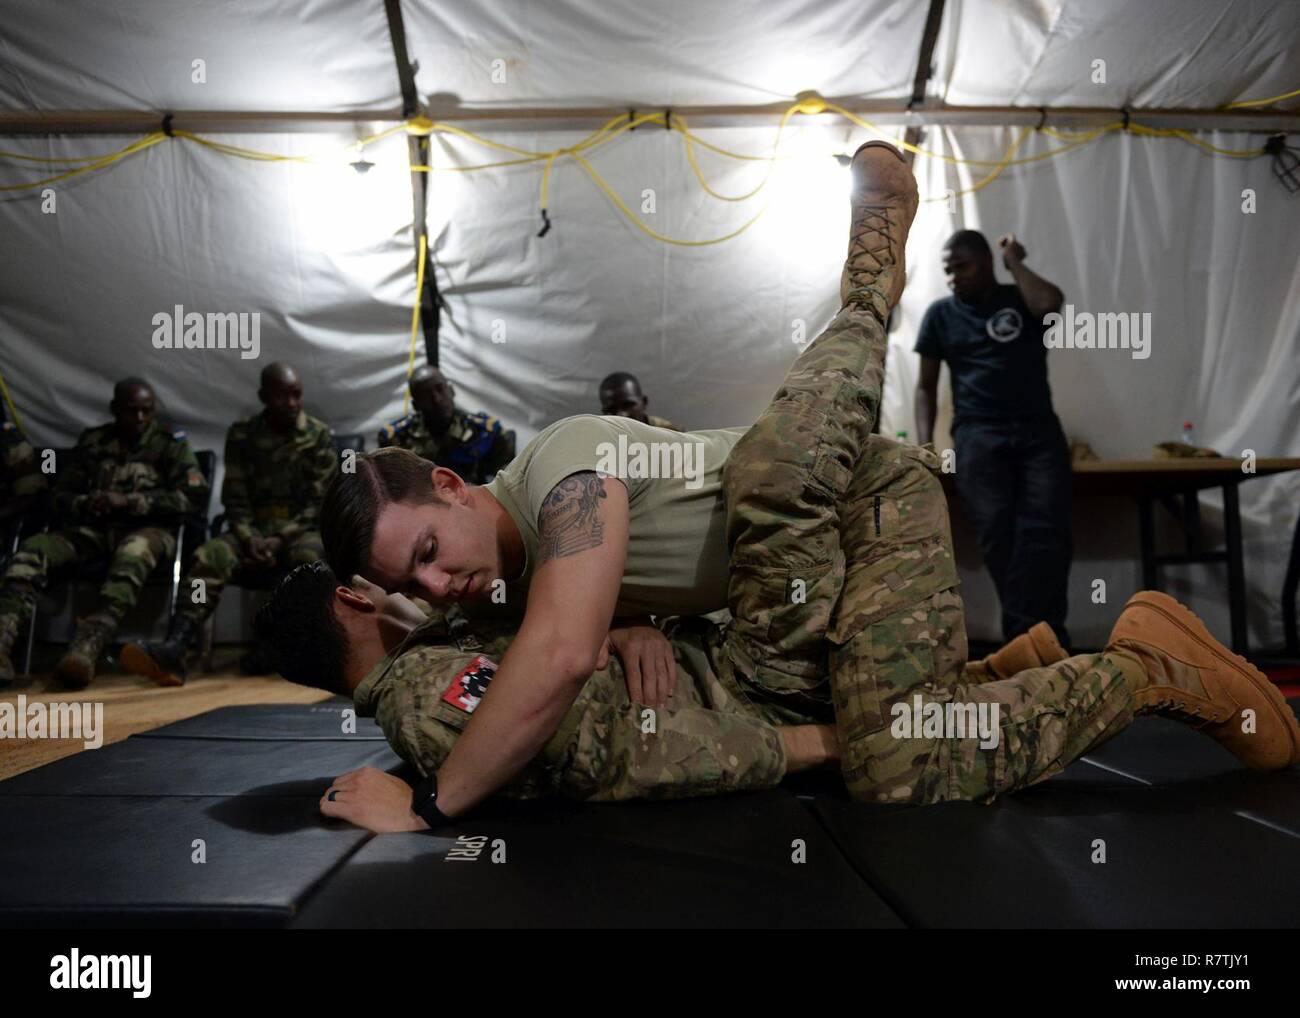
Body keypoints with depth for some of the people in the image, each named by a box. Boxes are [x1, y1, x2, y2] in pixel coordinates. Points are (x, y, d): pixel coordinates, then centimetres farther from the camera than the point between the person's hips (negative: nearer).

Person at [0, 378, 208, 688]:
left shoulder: (171, 444, 10)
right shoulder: (92, 442, 18)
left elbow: (195, 495, -4)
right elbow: (60, 496, 18)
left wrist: (129, 502, -12)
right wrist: (86, 504, -8)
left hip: (147, 529, -3)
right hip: (93, 528, 4)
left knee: (134, 552, -40)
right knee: (34, 549, -26)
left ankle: (87, 647, -57)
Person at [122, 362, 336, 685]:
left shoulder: (319, 435, 2)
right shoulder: (242, 434, 6)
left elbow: (321, 501, -2)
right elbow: (235, 499, 4)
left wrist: (281, 539, -15)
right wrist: (250, 539, -15)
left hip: (301, 529, -2)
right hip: (254, 529, 2)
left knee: (309, 556, -38)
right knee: (209, 556, -29)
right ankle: (173, 649, -44)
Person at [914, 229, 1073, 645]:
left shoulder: (1022, 299, 13)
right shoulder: (941, 314, 15)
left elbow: (1049, 303, -13)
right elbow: (926, 387, 15)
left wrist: (1014, 262, 4)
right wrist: (923, 445, 1)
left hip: (1038, 429, 0)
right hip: (979, 433, 0)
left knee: (1045, 528, -20)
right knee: (996, 530, -19)